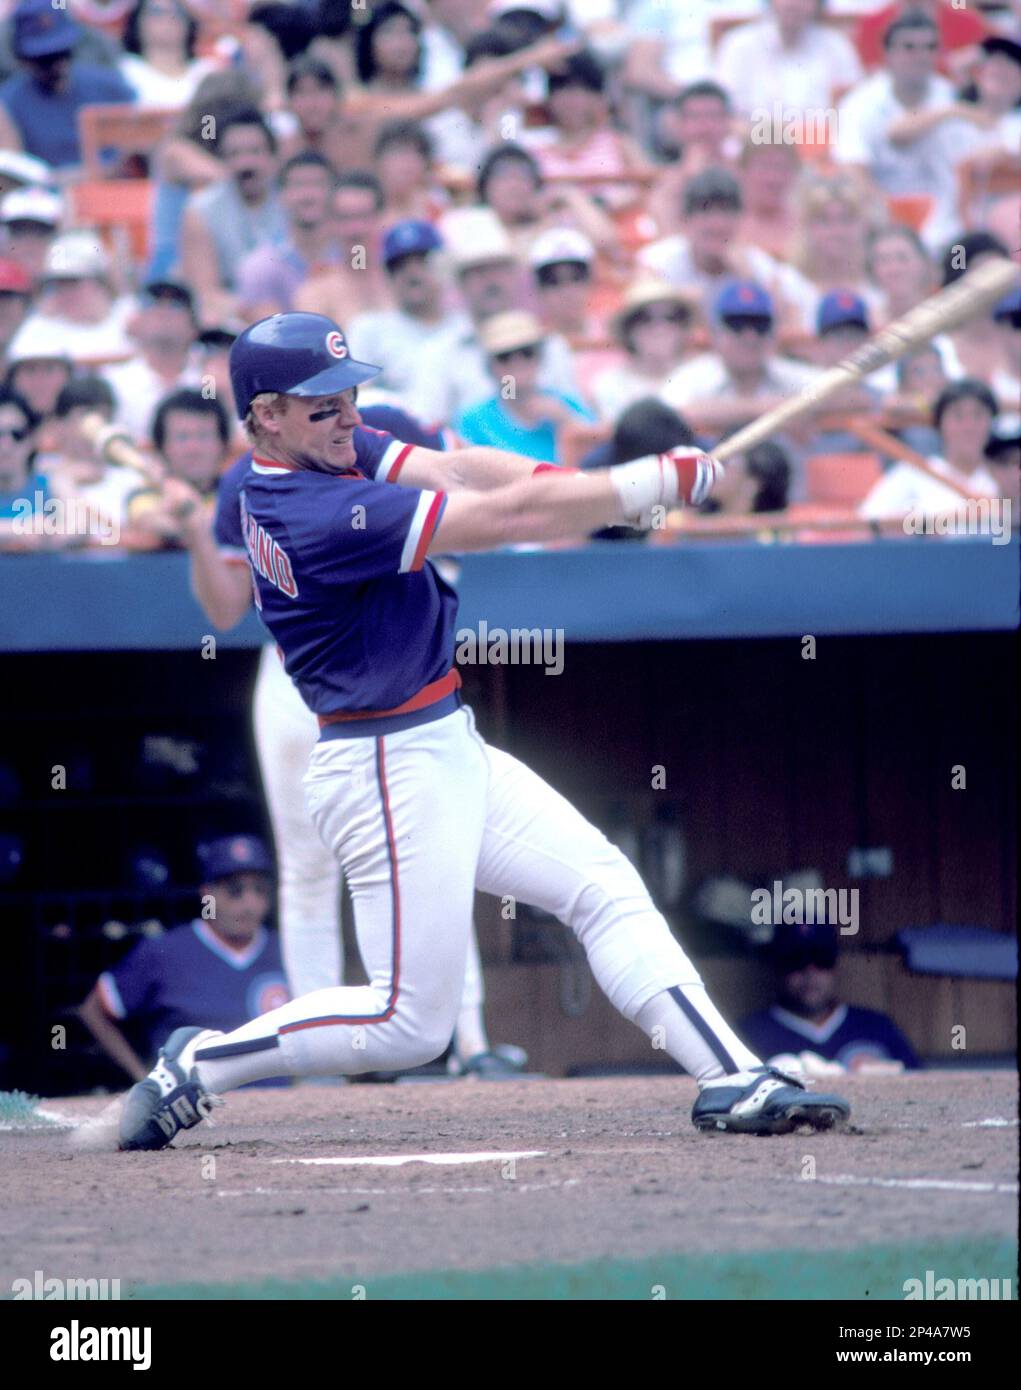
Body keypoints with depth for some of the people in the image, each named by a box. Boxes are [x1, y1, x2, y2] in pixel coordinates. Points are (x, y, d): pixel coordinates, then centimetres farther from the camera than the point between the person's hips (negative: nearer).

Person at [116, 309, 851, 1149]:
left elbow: (454, 471, -5)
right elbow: (502, 520, -25)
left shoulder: (319, 460, 4)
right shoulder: (321, 515, -26)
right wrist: (658, 484, -20)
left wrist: (566, 488, -22)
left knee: (606, 888, 6)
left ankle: (732, 1081, 3)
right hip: (392, 771, -10)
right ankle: (200, 1064, 8)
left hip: (448, 750, 10)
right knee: (412, 1023, -4)